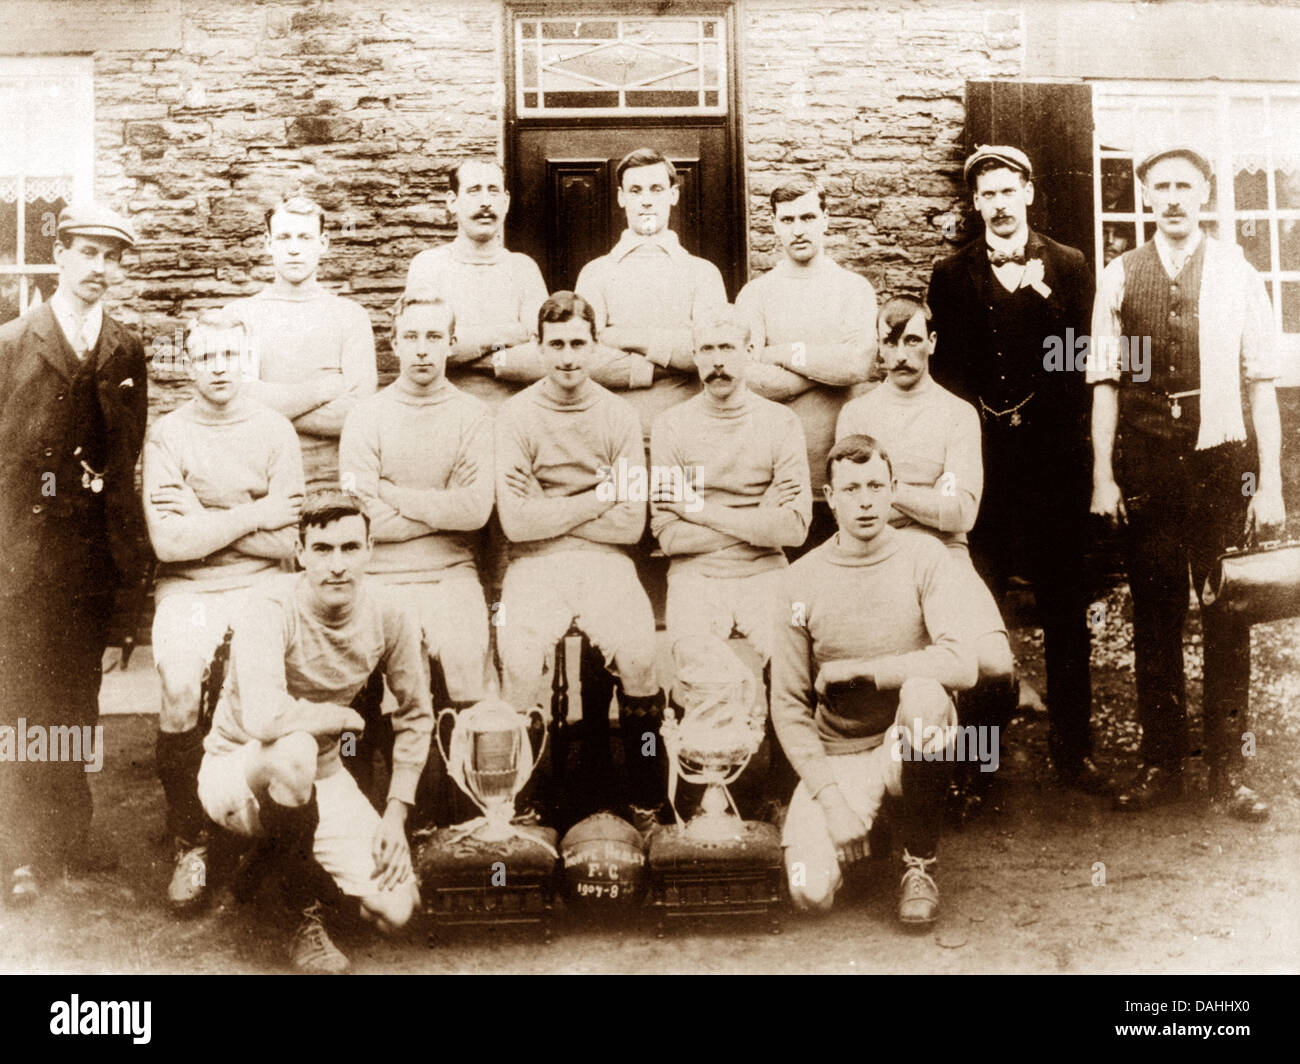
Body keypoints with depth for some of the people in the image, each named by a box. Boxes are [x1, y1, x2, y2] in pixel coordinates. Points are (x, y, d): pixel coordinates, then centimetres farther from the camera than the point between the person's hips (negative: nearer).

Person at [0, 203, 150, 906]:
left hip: (93, 550, 3)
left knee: (77, 700, 11)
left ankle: (69, 839, 22)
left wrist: (131, 546, 2)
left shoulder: (126, 353, 8)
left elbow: (130, 457, 8)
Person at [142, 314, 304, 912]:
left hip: (260, 588, 0)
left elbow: (286, 541, -2)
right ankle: (190, 845, -6)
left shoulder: (275, 431, 5)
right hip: (187, 592, 0)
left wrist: (202, 518, -6)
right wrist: (253, 514, -7)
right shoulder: (165, 435, 3)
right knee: (179, 696, -26)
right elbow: (168, 542, -8)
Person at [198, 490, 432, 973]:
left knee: (395, 909, -11)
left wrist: (395, 815, -3)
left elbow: (416, 716, 3)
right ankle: (307, 922, -19)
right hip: (236, 770, -4)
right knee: (294, 750, -40)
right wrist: (345, 718, -24)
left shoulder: (389, 616, -10)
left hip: (322, 776, 4)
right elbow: (263, 718, -42)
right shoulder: (270, 609, -25)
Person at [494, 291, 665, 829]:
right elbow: (517, 521, -8)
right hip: (536, 564, -1)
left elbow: (631, 523, -1)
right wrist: (597, 499, -4)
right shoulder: (515, 415, 2)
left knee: (640, 653, -24)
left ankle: (647, 804, -6)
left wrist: (551, 511, -5)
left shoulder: (619, 414, 6)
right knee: (520, 659, -27)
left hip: (604, 560, 1)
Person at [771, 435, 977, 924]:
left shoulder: (923, 556, -7)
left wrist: (849, 671, -17)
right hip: (837, 758, 1)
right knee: (810, 892, -20)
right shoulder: (802, 580, -4)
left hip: (912, 742, -1)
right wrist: (831, 800, -12)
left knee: (923, 691, -35)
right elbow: (789, 705, -2)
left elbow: (961, 664, -21)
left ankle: (919, 864, -13)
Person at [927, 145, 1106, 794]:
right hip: (982, 459, 0)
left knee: (1065, 611, 3)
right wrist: (987, 412, -5)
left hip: (1053, 456, 1)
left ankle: (1072, 747, 13)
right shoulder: (951, 275, 12)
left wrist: (1043, 298, -9)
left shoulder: (1068, 267, 12)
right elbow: (946, 369, 8)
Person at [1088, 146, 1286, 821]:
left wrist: (1271, 484, -3)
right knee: (1154, 619, 7)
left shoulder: (1236, 273, 2)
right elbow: (1105, 382, 3)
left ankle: (1229, 767, 18)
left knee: (1227, 620, 6)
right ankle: (1160, 762, 19)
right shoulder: (1119, 277, 4)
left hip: (1222, 462, 0)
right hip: (1145, 468, 1)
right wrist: (1102, 477, -2)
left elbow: (1261, 384, 1)